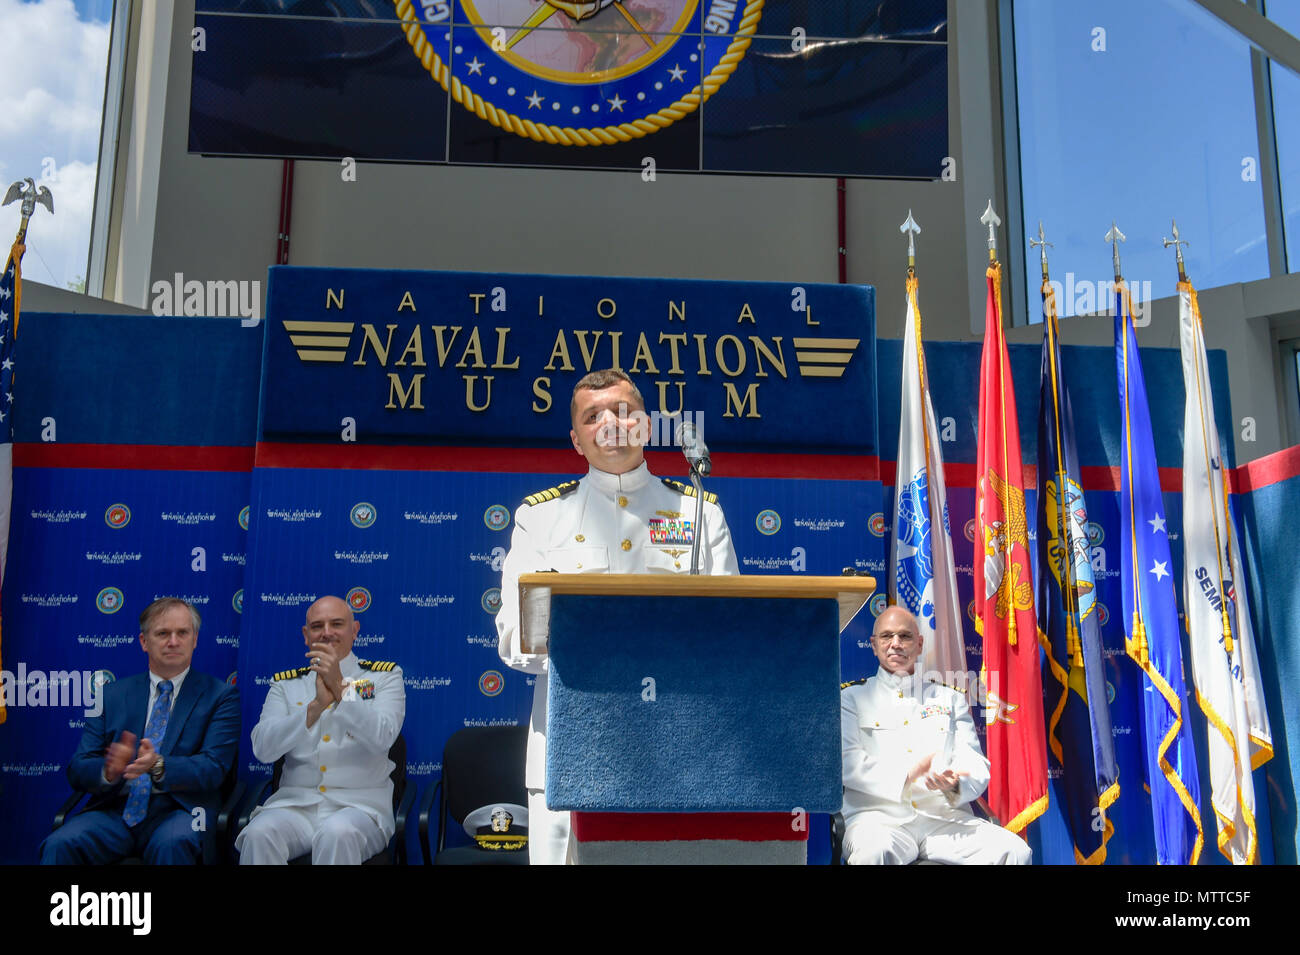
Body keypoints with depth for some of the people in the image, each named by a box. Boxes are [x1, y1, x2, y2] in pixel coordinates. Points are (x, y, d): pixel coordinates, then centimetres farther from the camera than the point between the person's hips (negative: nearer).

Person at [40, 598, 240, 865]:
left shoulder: (221, 696, 6)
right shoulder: (112, 694, 15)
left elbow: (213, 768, -6)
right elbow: (78, 770, 7)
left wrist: (159, 765, -25)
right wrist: (109, 770, -17)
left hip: (178, 810, -2)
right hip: (114, 811, 3)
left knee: (172, 845, -35)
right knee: (59, 845, -26)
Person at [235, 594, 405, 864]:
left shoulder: (385, 676, 9)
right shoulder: (285, 684, 15)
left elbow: (382, 739, -9)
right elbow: (263, 748, -2)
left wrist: (340, 688, -17)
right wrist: (316, 705, -14)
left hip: (360, 805, -2)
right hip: (295, 803, 2)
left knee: (337, 834, -34)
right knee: (259, 833, -29)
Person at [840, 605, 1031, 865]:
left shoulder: (951, 699, 22)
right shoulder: (852, 697, 13)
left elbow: (976, 766, 11)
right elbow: (847, 763, -2)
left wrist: (954, 785, -13)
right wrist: (907, 774, -17)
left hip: (945, 817, 3)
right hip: (881, 815, -3)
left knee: (1015, 851, -24)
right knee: (875, 852, -38)